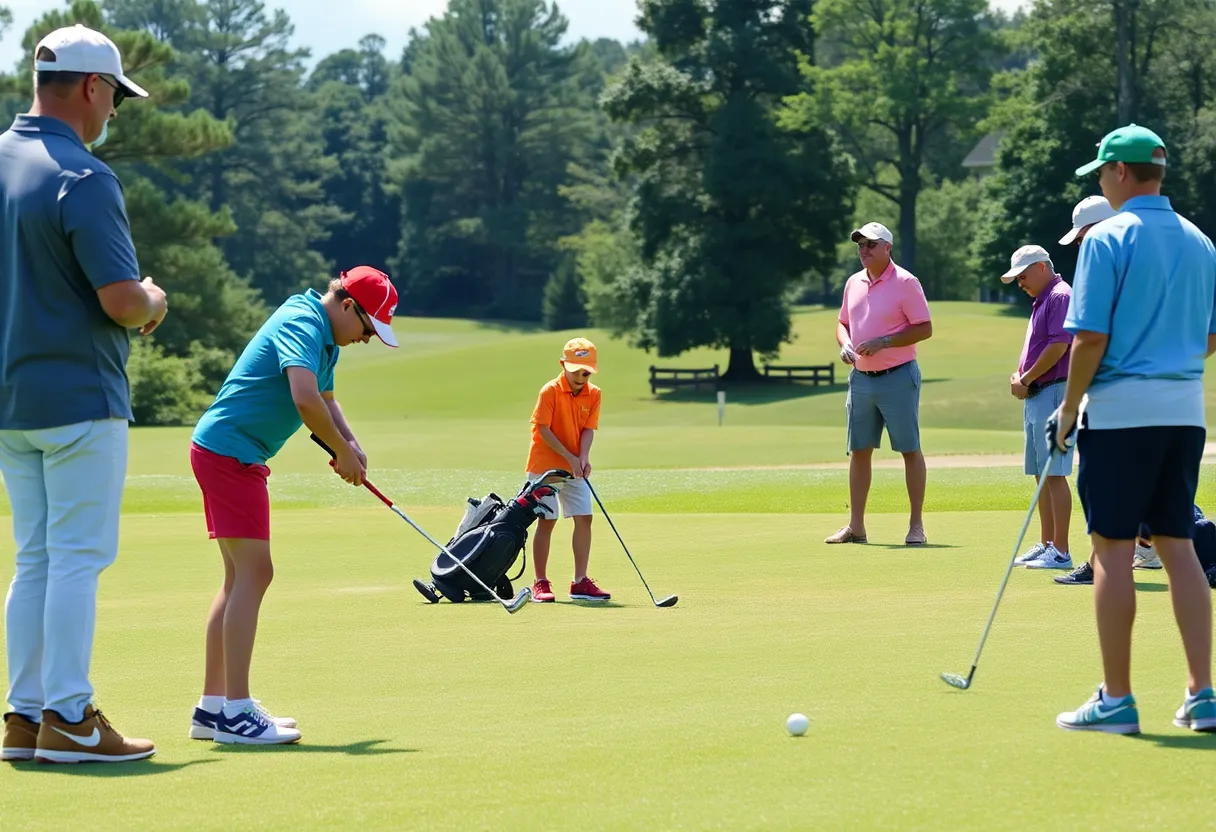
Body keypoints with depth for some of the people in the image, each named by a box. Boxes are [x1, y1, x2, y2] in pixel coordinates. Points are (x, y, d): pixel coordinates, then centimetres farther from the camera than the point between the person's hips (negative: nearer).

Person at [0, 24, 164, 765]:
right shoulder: (83, 179, -17)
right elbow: (122, 300, -21)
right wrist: (154, 302, 1)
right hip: (78, 397, -8)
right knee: (79, 557, -3)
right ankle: (69, 720, -3)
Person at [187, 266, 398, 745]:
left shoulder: (324, 337, 16)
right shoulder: (302, 324, -17)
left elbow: (325, 400, 27)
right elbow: (305, 399, -32)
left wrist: (350, 444, 6)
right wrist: (343, 452, -18)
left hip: (233, 457, 11)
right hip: (229, 450, -11)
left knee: (240, 577, 11)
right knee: (254, 571, -12)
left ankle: (212, 708, 14)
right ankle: (236, 712, -14)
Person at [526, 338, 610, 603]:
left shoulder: (593, 394, 0)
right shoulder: (550, 391, -13)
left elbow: (588, 429, -2)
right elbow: (543, 429, -16)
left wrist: (583, 458, -20)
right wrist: (570, 458, -20)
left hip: (575, 469, 5)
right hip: (545, 465, -5)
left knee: (584, 518, -1)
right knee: (547, 520, -5)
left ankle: (580, 583, 5)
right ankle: (540, 584, 0)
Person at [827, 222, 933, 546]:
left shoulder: (905, 282, -9)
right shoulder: (854, 283, 11)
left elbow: (924, 328, -11)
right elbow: (843, 322, 22)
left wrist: (883, 342, -19)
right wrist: (845, 344, 0)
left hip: (898, 377, -6)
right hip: (860, 378, 7)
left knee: (910, 450, -2)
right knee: (859, 451, 7)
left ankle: (916, 525, 1)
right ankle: (856, 526, 12)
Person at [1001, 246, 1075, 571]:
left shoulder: (1060, 297, -11)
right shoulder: (1040, 302, 20)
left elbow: (1058, 346, -20)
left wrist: (1025, 379, -11)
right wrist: (1019, 377, 5)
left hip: (1053, 392, -11)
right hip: (1035, 396, 11)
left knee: (1054, 473, -11)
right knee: (1041, 474, 12)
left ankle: (1060, 551, -11)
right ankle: (1046, 544, 17)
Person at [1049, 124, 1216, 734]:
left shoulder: (1108, 238, -10)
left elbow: (1090, 339, -14)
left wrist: (1068, 408, -4)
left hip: (1120, 411, -6)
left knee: (1113, 550, -2)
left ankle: (1116, 700, -1)